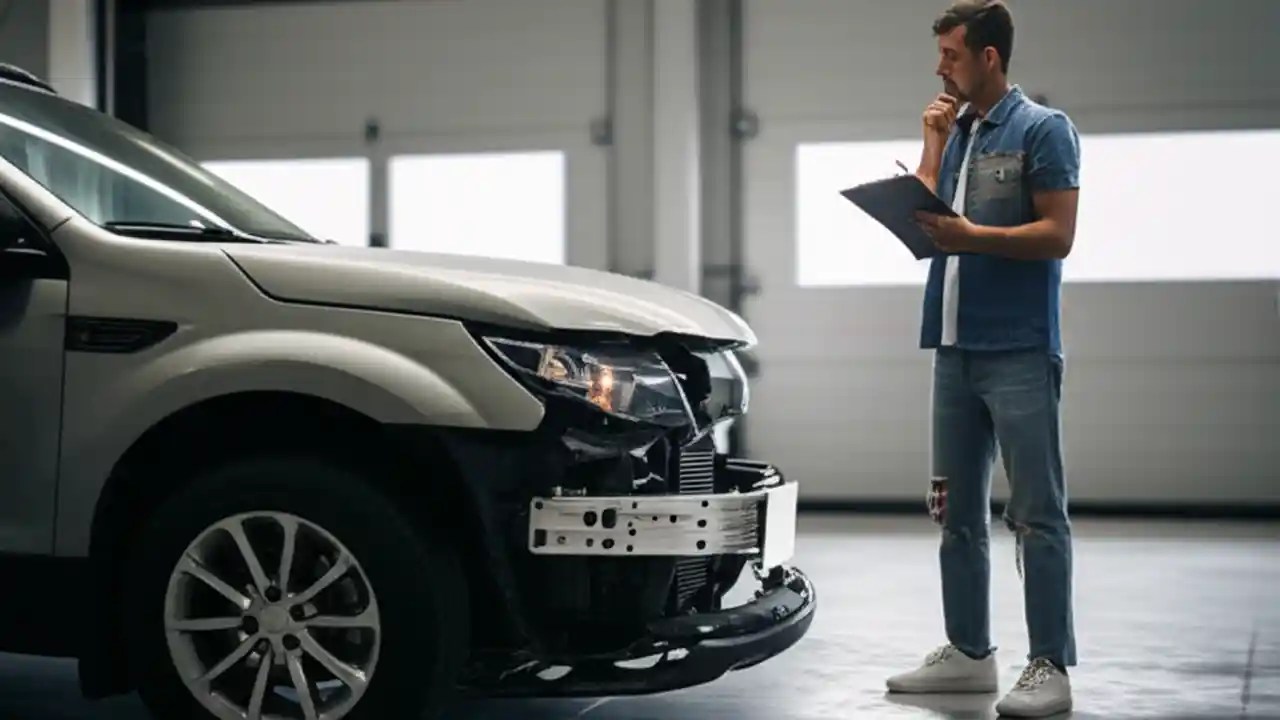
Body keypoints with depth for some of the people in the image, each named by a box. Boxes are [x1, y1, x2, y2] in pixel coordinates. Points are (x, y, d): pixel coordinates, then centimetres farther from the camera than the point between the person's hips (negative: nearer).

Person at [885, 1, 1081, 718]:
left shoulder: (1043, 129, -4)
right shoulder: (956, 131, 17)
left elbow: (1058, 235, -11)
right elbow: (926, 220, 11)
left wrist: (973, 237, -20)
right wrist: (934, 141, 6)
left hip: (1019, 351, -8)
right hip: (956, 348, 8)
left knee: (1037, 514, -5)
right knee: (957, 511, 11)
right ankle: (968, 652, 20)